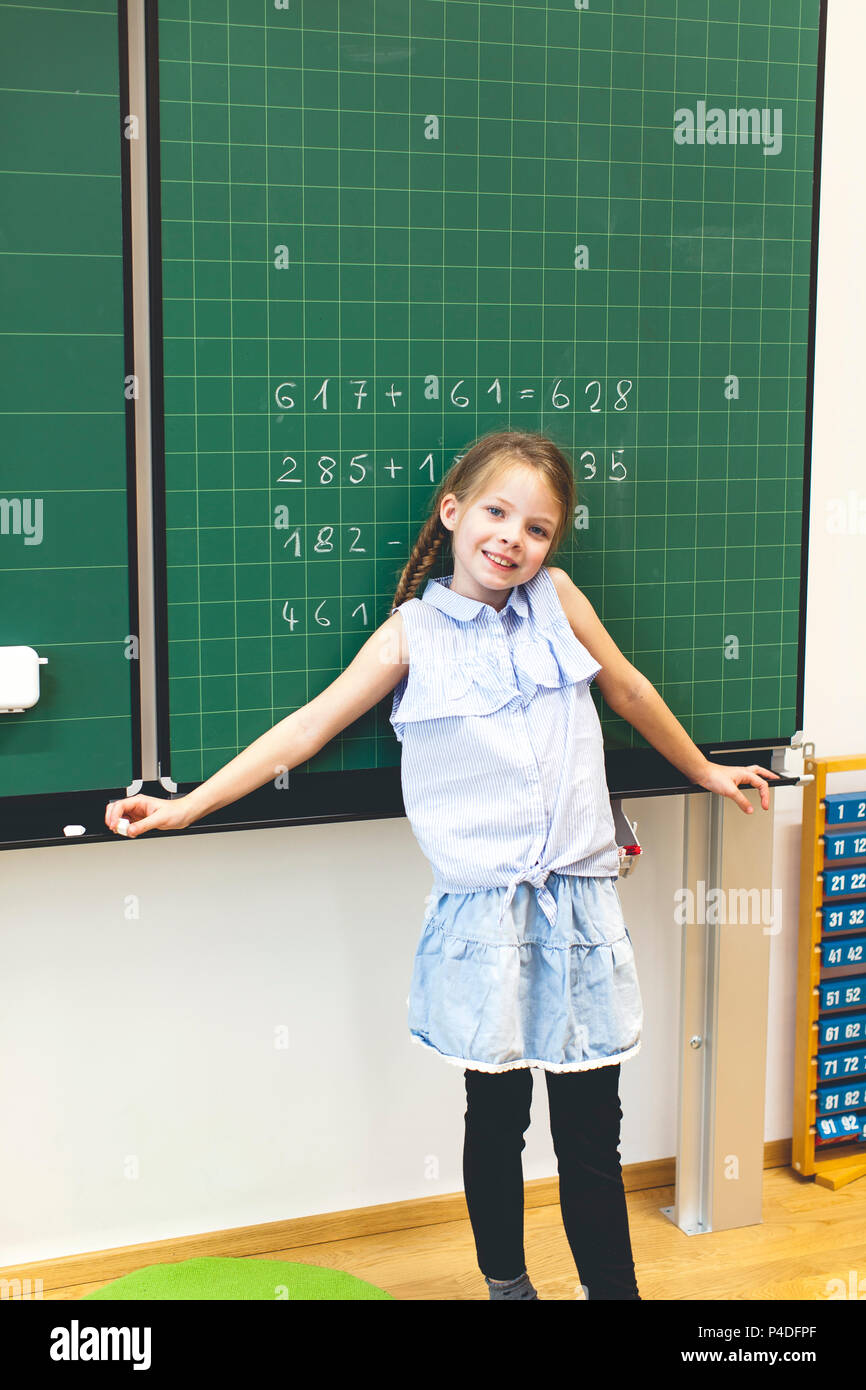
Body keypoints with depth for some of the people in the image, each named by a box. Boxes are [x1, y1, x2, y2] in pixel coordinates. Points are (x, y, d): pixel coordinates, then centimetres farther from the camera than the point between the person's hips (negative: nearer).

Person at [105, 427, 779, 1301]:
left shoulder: (556, 599, 5)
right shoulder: (412, 635, 0)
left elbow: (629, 689, 20)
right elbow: (309, 727, 1)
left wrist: (704, 771, 32)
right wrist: (185, 807, -2)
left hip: (579, 905, 2)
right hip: (484, 914, -1)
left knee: (591, 1135, 8)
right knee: (496, 1119, 12)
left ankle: (613, 1288, 23)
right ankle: (505, 1284, 33)